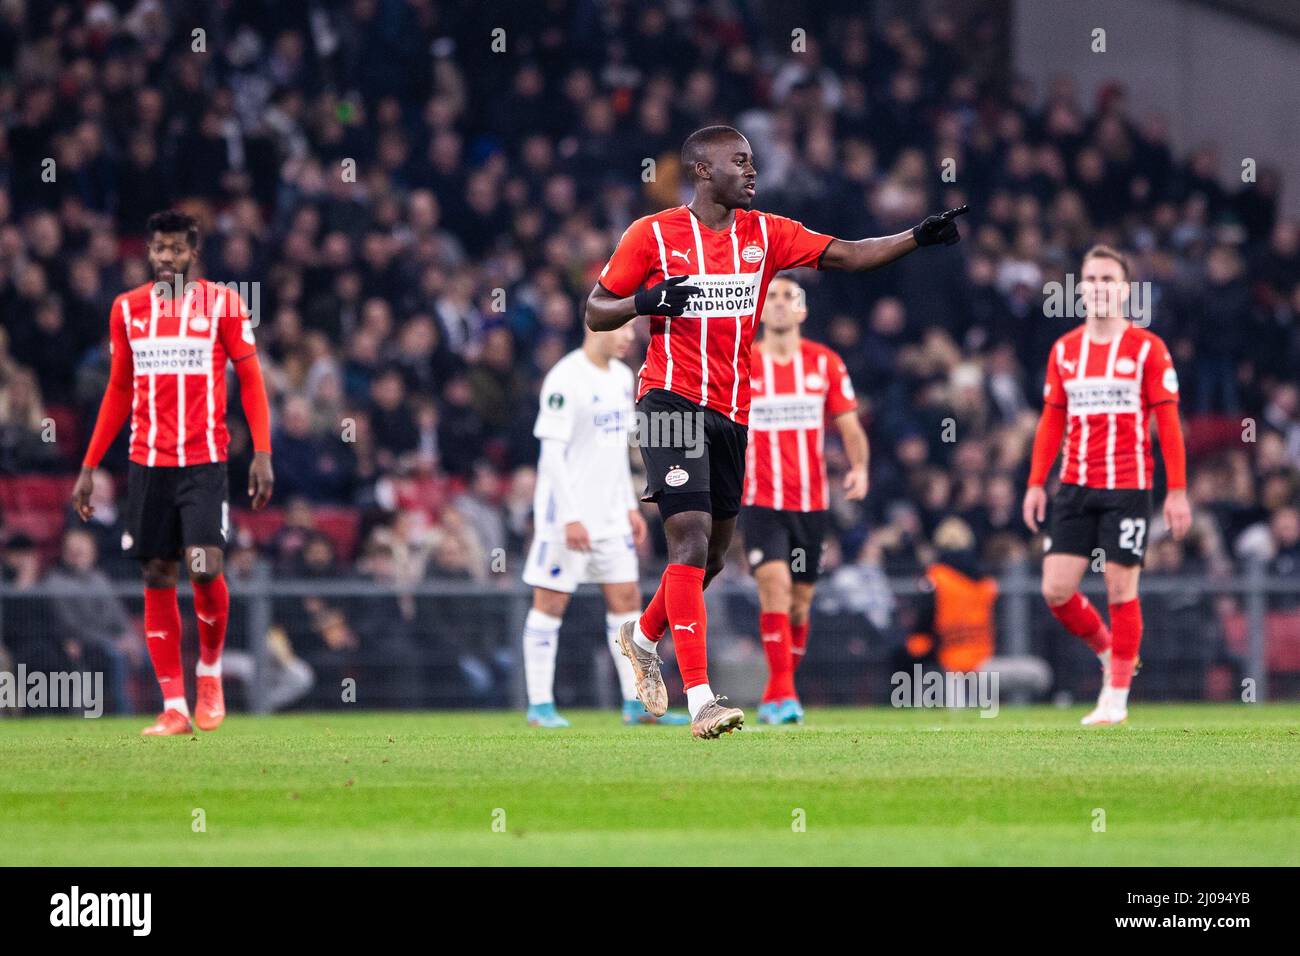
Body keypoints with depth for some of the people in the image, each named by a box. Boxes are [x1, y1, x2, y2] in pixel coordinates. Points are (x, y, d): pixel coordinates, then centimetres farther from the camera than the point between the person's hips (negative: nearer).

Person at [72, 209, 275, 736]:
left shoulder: (222, 303, 0)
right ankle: (174, 708, 5)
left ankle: (210, 669, 12)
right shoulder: (127, 309, 9)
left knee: (205, 568, -16)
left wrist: (262, 454, -9)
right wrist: (89, 466, 14)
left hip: (204, 460, -3)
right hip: (147, 463, 3)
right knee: (157, 576, 1)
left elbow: (251, 381, 2)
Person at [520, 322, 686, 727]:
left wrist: (630, 506, 16)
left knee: (626, 599, 5)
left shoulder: (621, 376, 11)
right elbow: (552, 452, -17)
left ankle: (636, 703, 9)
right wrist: (570, 518, -21)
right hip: (567, 512, -8)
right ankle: (540, 705, 4)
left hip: (610, 513, 8)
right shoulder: (565, 379, -15)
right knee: (551, 601, -2)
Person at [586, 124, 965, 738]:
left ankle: (643, 637, 41)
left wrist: (919, 237, -13)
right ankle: (700, 700, -19)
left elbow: (849, 255, 1)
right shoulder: (652, 236, -3)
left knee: (714, 553, 13)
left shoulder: (766, 234, 8)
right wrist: (643, 302, -17)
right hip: (673, 404, -6)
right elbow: (594, 312, 3)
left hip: (732, 411, 6)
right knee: (691, 541, -17)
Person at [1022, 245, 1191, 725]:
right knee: (1056, 590, -4)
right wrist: (1036, 483, 8)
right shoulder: (1064, 350, 9)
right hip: (1075, 487, 4)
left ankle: (1116, 698, 6)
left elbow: (1168, 422, -4)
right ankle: (1108, 650, 22)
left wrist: (1177, 491, -9)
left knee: (1121, 591, -4)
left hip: (1128, 487, -4)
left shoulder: (1147, 348, -3)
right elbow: (1052, 420, 15)